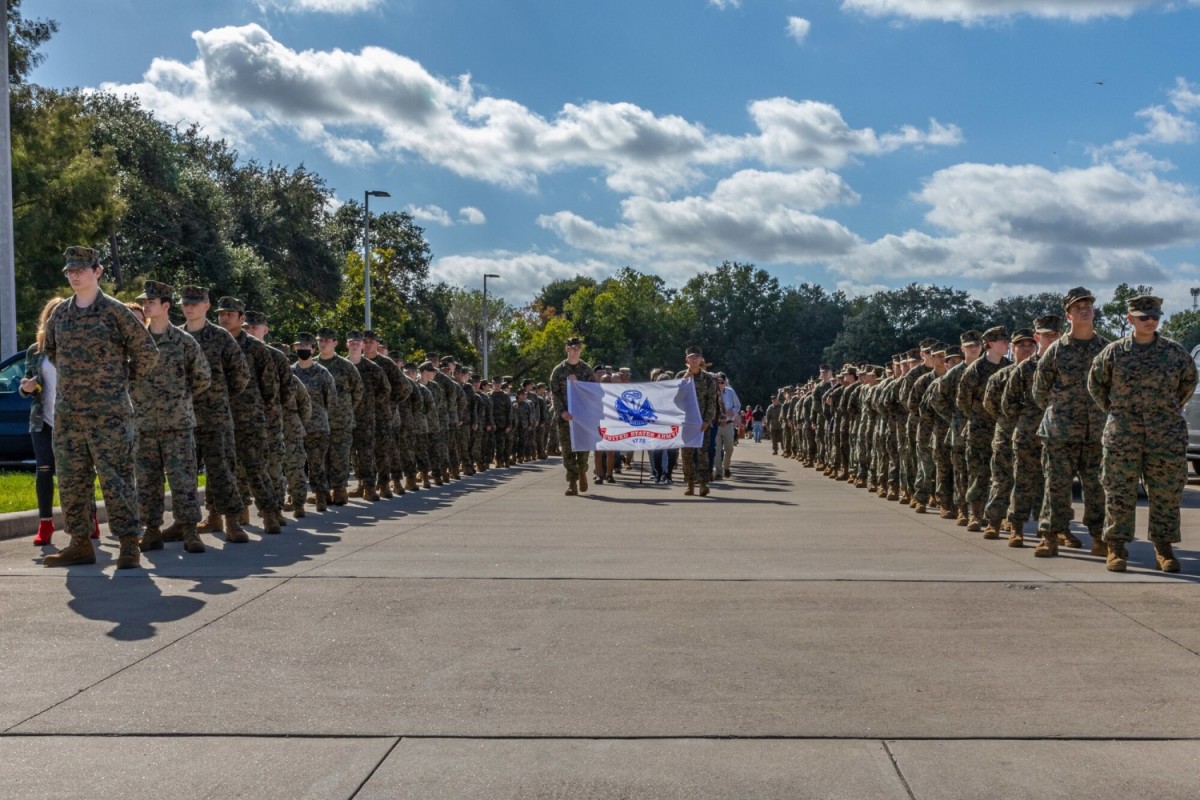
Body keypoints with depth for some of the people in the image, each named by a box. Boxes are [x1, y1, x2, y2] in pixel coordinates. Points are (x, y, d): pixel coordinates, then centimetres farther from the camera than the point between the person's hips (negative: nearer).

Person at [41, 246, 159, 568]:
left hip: (108, 412, -5)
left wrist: (124, 379, 6)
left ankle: (129, 544, 1)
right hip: (66, 412, 6)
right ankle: (80, 544, 17)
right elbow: (49, 348, 28)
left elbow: (148, 352, -2)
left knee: (115, 479, -5)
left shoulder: (114, 311, -4)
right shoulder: (59, 313, 10)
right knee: (71, 480, 8)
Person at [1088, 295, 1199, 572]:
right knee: (1119, 492, -1)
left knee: (1166, 493, 4)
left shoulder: (1174, 351, 3)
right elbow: (1096, 383, 13)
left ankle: (1164, 548, 15)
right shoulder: (1114, 352, 0)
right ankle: (1116, 548, 6)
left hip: (1166, 434, 1)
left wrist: (1171, 409, 14)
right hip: (1122, 433, -1)